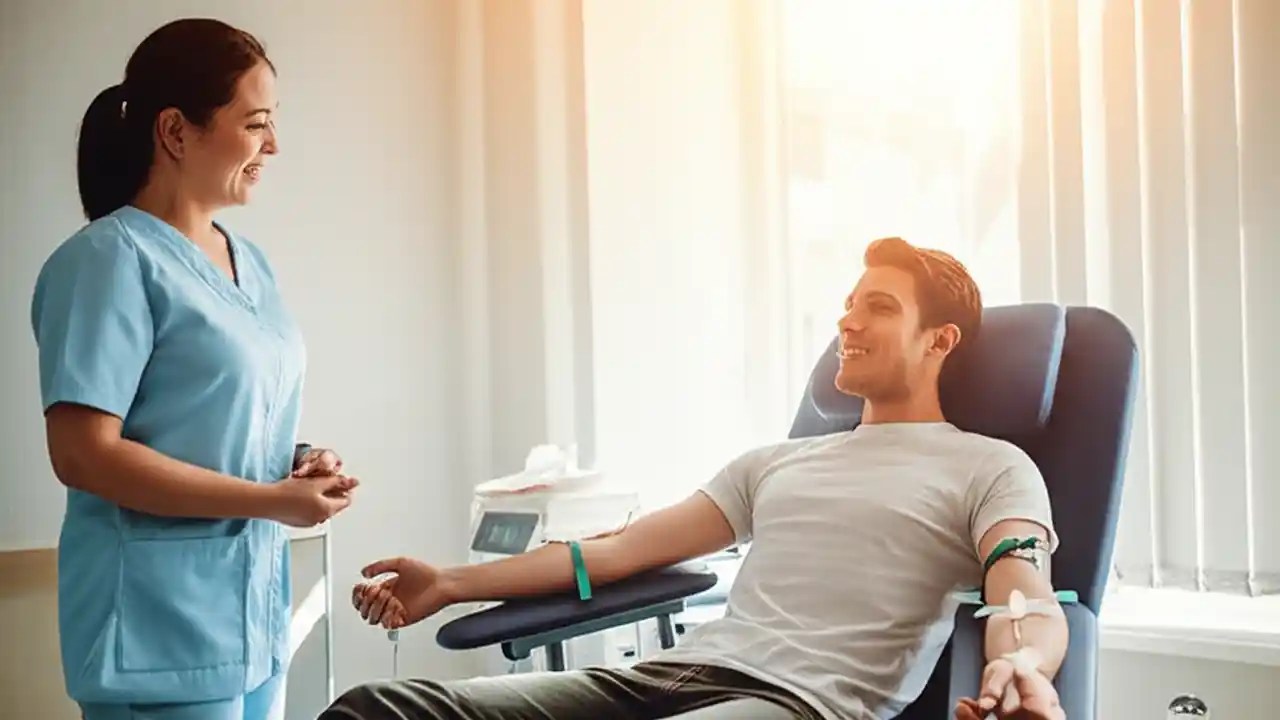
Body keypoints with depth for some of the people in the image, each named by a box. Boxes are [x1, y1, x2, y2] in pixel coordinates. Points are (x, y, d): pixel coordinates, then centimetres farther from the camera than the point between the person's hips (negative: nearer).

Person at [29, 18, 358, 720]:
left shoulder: (248, 260, 11)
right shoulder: (111, 259, -13)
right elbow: (84, 454, -20)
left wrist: (295, 462, 0)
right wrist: (271, 500, -19)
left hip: (255, 609, 8)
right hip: (162, 625, -8)